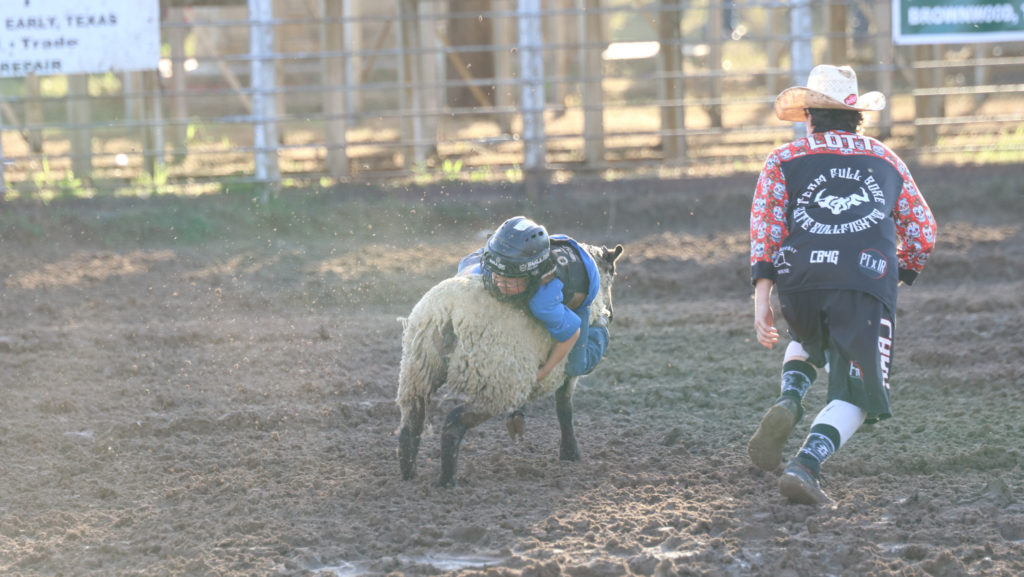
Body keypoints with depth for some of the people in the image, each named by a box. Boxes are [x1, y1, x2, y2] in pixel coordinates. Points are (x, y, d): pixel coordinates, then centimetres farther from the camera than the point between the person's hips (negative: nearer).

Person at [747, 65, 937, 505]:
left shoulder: (784, 159, 16)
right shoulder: (887, 161, 21)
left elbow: (766, 229, 3)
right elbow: (922, 235, 24)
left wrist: (761, 298, -1)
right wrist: (897, 278, 39)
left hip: (798, 284, 2)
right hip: (867, 287, -2)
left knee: (808, 342, 34)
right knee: (855, 397, 2)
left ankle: (788, 403, 5)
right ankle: (805, 466, -22)